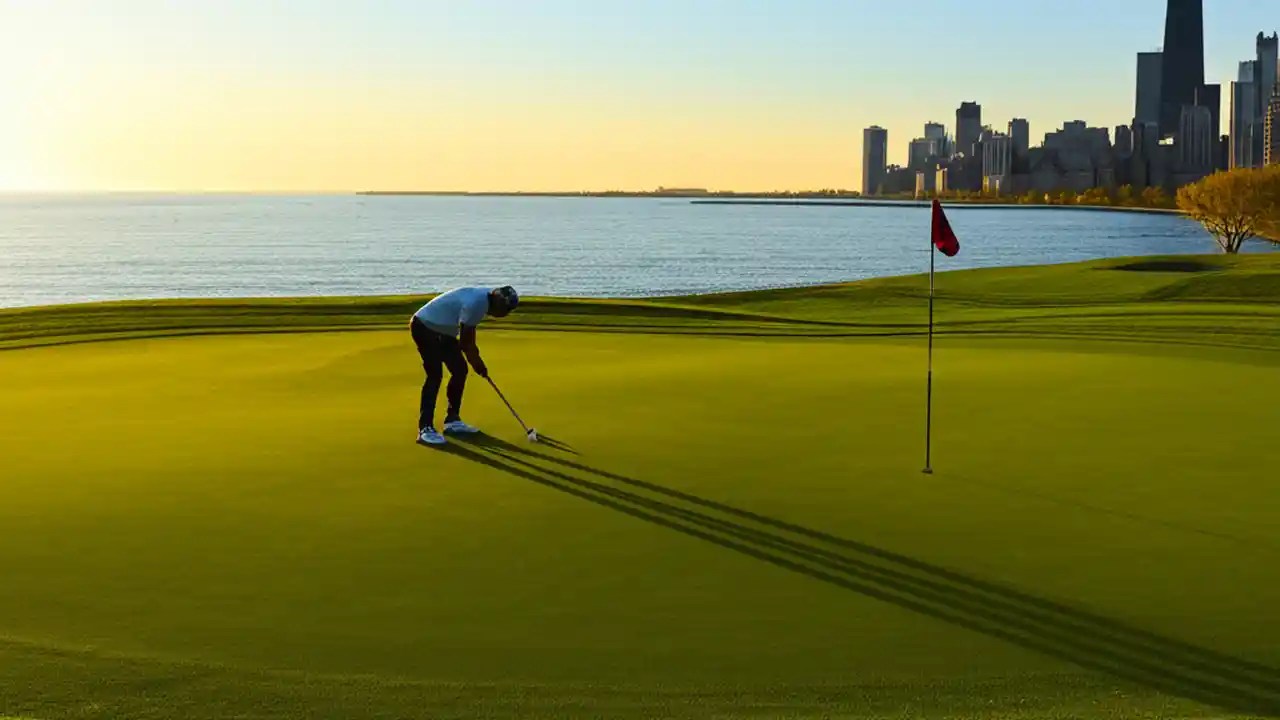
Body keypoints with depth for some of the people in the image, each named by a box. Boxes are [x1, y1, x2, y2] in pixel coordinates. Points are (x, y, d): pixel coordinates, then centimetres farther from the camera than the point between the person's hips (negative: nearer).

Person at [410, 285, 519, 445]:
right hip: (424, 327, -10)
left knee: (460, 370, 8)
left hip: (441, 331, 10)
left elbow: (469, 337, 11)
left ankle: (452, 420, 17)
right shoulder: (476, 303, -29)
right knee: (435, 375, -18)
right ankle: (425, 429, -17)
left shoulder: (484, 299, 1)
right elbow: (464, 341, -22)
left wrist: (476, 359, 9)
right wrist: (476, 362, -8)